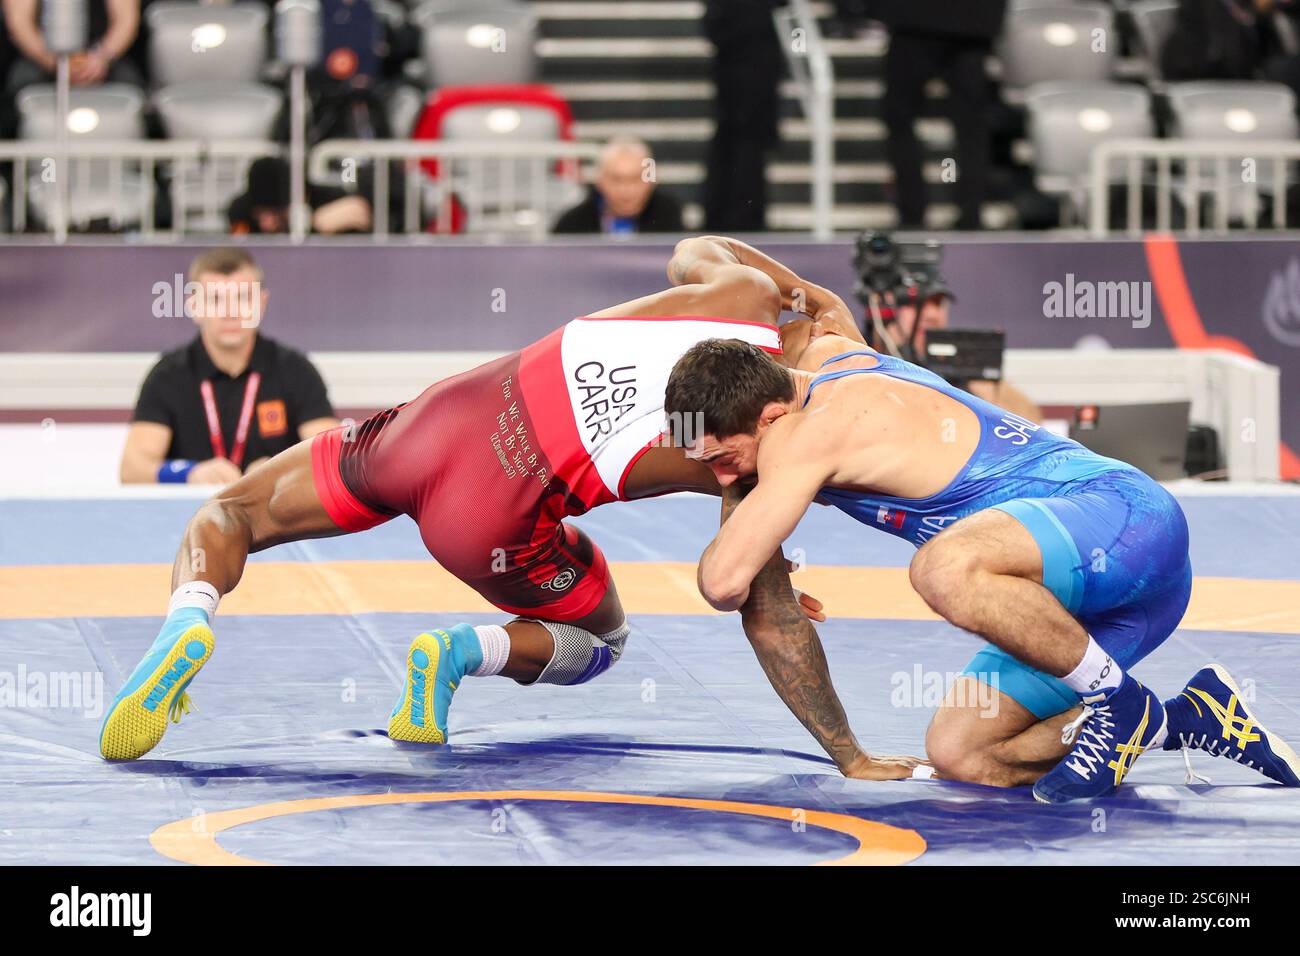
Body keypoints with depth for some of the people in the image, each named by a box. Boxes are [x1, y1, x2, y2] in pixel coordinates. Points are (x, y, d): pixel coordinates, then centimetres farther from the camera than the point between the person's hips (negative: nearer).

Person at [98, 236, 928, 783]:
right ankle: (464, 654, -1)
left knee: (233, 512, 26)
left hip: (441, 414, 4)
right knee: (600, 642, 30)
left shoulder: (742, 287, 8)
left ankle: (190, 620, -8)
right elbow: (771, 624, 0)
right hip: (496, 513, -4)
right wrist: (850, 758, 7)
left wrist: (799, 286, 27)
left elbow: (694, 250, 35)